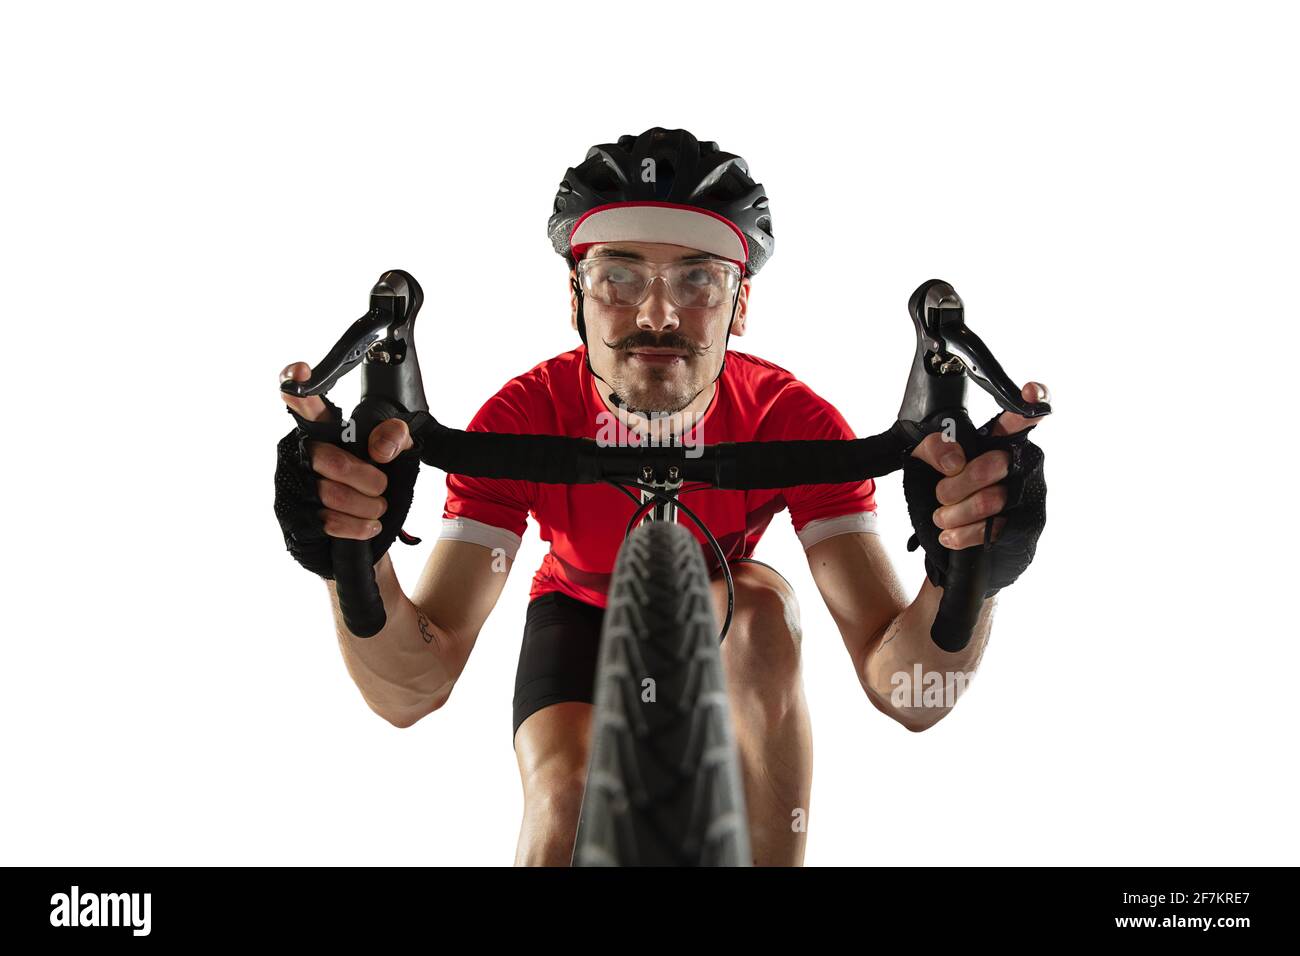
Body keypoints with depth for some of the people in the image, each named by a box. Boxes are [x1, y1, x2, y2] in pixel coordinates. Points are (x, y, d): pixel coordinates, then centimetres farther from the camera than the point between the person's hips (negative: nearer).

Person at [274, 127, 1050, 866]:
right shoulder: (522, 419, -32)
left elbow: (908, 694, -39)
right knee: (564, 803, -27)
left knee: (764, 608, -32)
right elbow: (411, 692, -38)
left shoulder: (795, 421, -32)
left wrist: (965, 573, -61)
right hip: (579, 608, 0)